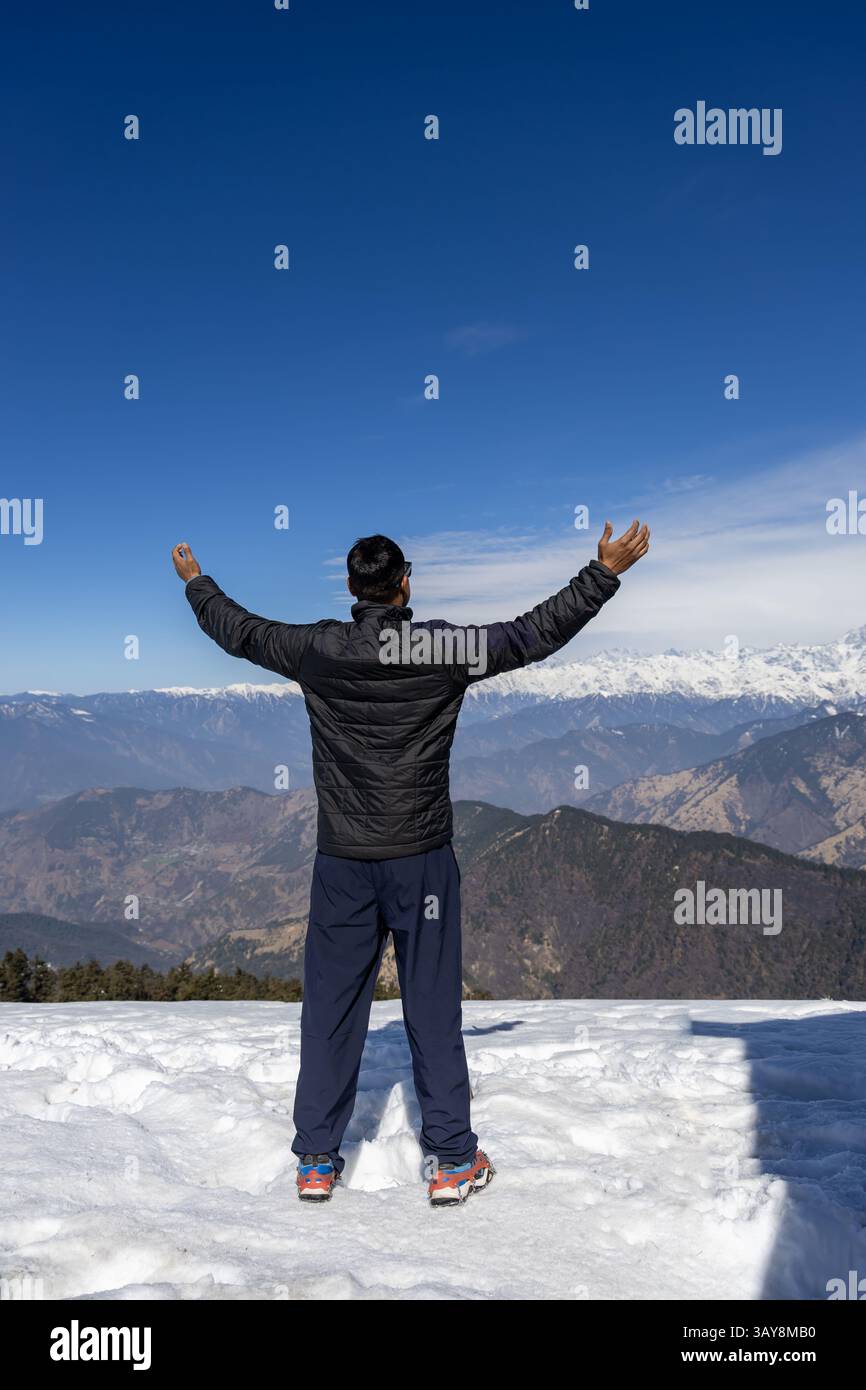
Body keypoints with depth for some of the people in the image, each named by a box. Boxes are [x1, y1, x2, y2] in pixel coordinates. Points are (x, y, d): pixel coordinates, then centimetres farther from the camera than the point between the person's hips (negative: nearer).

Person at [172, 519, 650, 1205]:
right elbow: (538, 632, -2)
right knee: (434, 1012, 9)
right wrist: (606, 572, 8)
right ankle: (452, 1161, 19)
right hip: (422, 859, -1)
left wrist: (198, 583, 32)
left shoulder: (318, 649, -3)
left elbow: (241, 631, 13)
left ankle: (316, 1160, 23)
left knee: (331, 1011, 13)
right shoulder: (444, 647, -9)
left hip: (342, 864, 2)